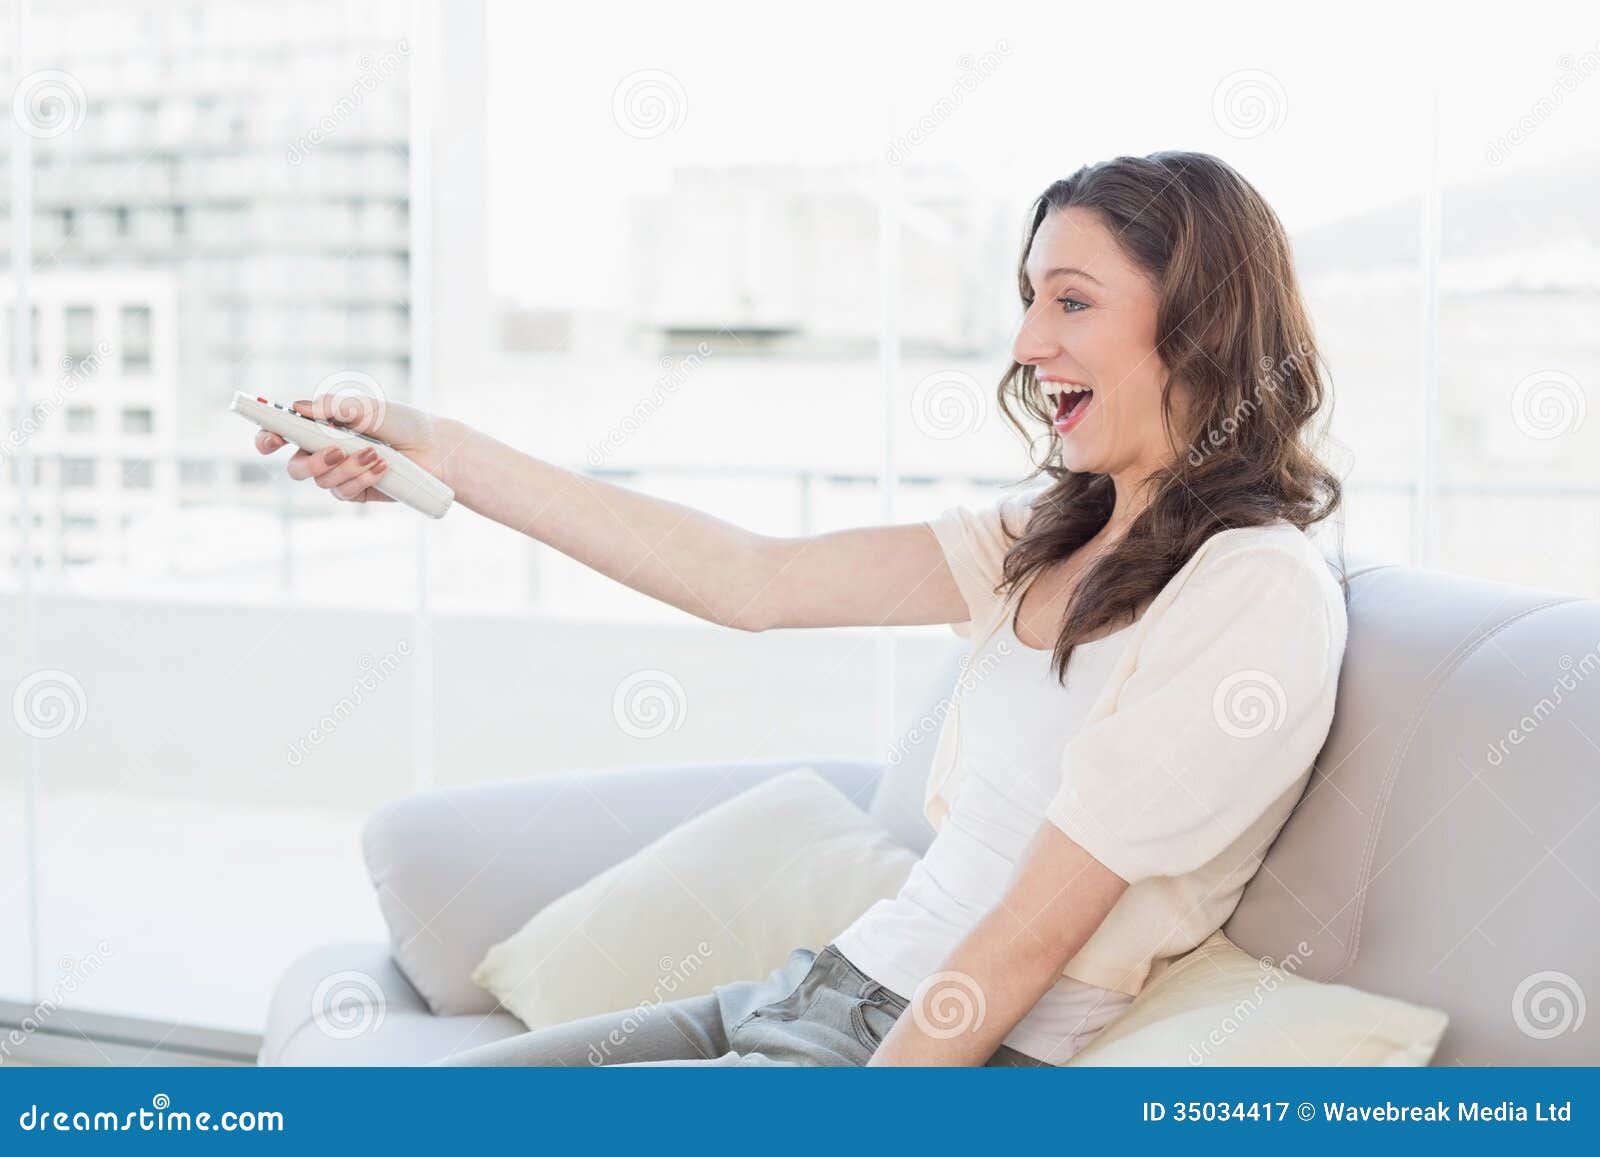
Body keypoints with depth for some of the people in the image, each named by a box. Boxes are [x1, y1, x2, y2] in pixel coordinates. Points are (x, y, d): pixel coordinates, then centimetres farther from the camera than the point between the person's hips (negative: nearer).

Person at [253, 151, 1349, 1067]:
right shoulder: (1055, 538, 10)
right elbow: (756, 581, 4)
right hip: (819, 991, 8)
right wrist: (441, 453, 3)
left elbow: (1027, 939, -17)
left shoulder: (1258, 591, -15)